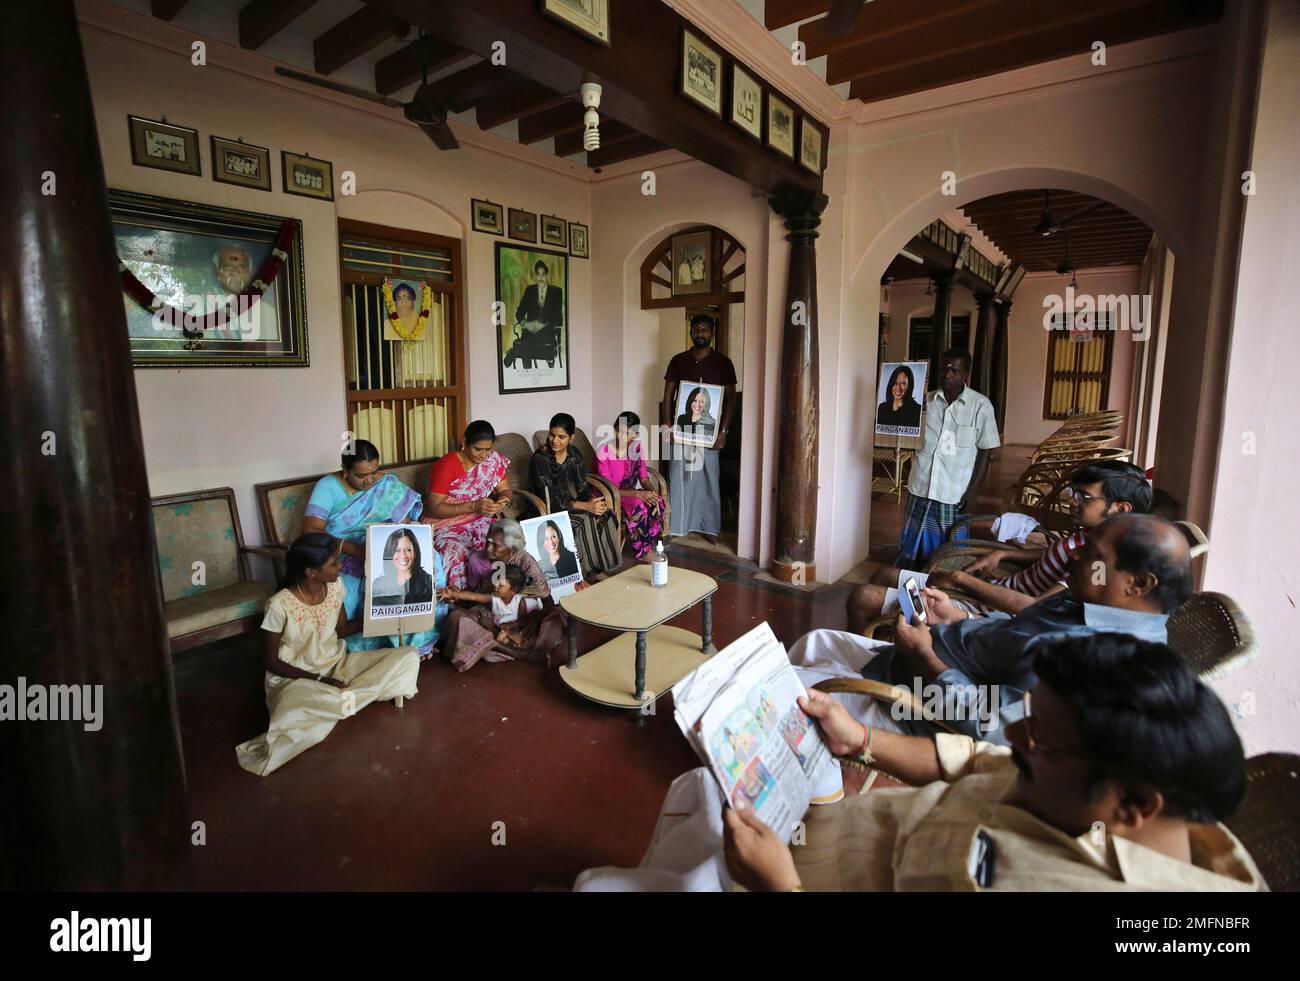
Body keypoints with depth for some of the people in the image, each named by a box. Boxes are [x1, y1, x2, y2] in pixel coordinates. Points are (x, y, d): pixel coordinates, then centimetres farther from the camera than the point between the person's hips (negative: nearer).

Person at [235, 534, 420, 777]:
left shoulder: (335, 585, -5)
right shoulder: (280, 606, -20)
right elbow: (271, 662, -10)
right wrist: (319, 680, -19)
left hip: (338, 664, 6)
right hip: (296, 678, -6)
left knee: (410, 657, -14)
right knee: (289, 722, -42)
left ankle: (339, 699, -12)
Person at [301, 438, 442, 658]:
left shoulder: (389, 485, 3)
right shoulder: (328, 486, -5)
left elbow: (405, 526, 0)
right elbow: (310, 530, -15)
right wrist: (353, 549, -27)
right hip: (339, 556, -1)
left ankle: (417, 639, -14)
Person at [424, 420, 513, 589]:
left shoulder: (494, 459, -1)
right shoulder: (447, 465, -15)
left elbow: (505, 490, 7)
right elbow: (434, 508, -17)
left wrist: (504, 501, -18)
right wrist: (473, 506, -28)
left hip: (481, 519, 4)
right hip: (446, 520, -4)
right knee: (457, 553, -33)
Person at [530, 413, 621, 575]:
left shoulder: (575, 454, 0)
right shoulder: (541, 457, -19)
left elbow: (582, 486, 3)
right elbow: (551, 498, -23)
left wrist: (594, 501, -20)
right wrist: (586, 506, -28)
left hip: (567, 503, 6)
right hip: (545, 509, -6)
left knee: (606, 515, -18)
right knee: (585, 521, -29)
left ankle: (607, 567, -9)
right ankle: (593, 572, -14)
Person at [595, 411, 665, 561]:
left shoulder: (638, 447, -3)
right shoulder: (603, 450, -19)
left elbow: (643, 477, 4)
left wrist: (651, 492, -19)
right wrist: (637, 494, -31)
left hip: (631, 491, 5)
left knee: (658, 502, -24)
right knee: (638, 506, -33)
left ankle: (649, 547, -10)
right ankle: (641, 552, -13)